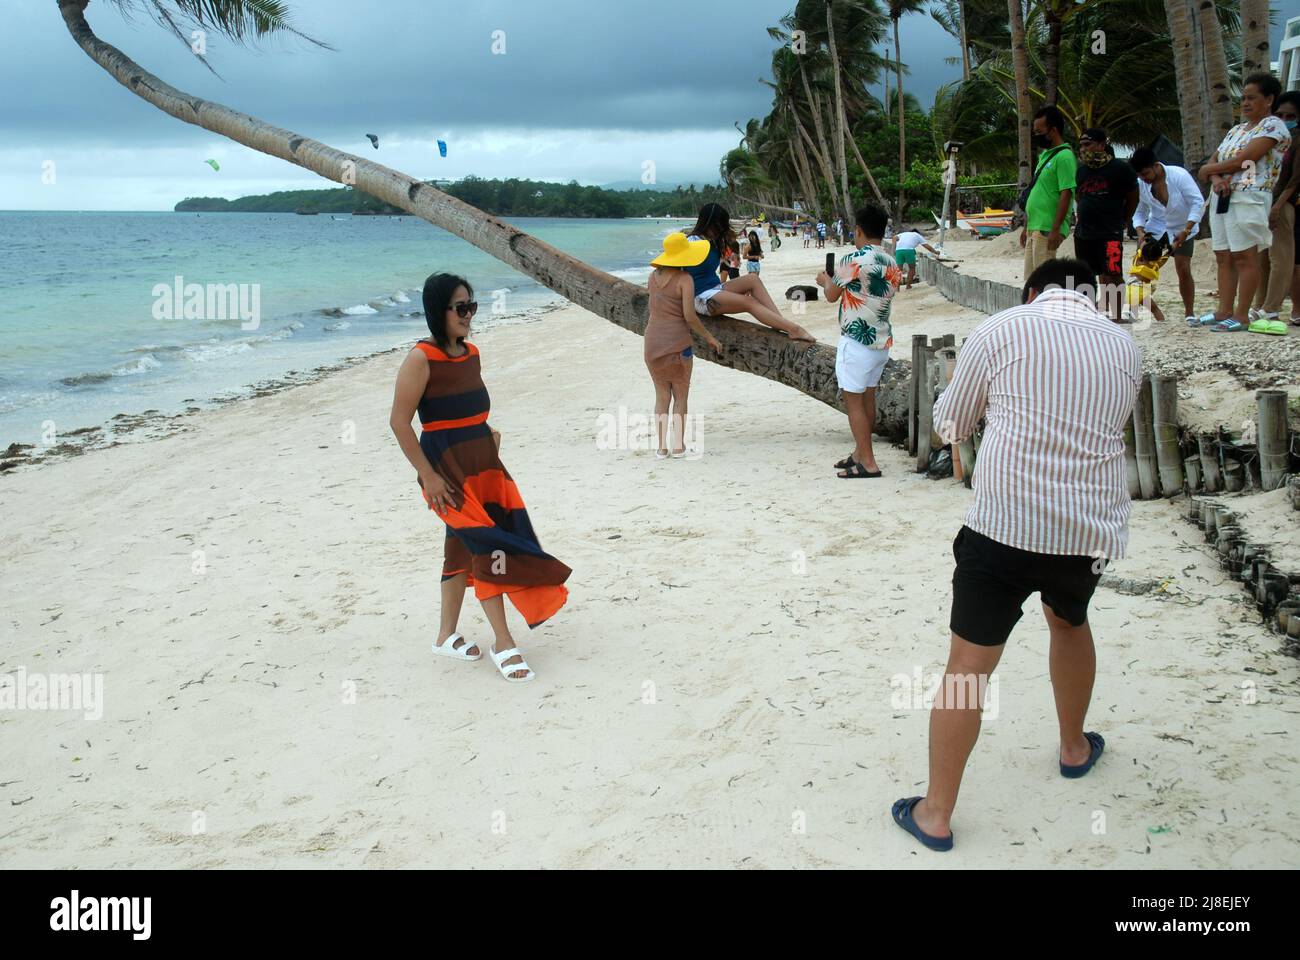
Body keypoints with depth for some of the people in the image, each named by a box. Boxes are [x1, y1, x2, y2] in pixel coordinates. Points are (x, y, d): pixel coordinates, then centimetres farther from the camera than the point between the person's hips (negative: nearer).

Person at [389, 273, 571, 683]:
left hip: (484, 462, 8)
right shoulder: (421, 359, -15)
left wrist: (490, 437, 8)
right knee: (487, 546, -11)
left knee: (463, 547, 14)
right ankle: (504, 645, -3)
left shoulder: (471, 354, 8)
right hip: (447, 468, -8)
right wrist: (428, 476, -17)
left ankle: (447, 636, 28)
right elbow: (399, 421, -16)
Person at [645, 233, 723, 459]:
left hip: (653, 343, 4)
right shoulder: (685, 279, -11)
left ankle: (661, 447, 7)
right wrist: (709, 337, -5)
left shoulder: (654, 275, 7)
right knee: (680, 397, 9)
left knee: (662, 396, 12)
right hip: (677, 343, -4)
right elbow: (689, 316, -16)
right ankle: (678, 446, 7)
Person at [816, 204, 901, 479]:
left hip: (856, 341, -8)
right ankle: (860, 453, 25)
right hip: (883, 340, 8)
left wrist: (825, 280, 19)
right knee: (868, 397, 16)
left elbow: (831, 295, -4)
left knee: (853, 399, -2)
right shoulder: (893, 265, 7)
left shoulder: (852, 261, -15)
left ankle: (868, 464, -3)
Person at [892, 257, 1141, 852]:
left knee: (968, 664, 2)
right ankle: (1075, 747, 50)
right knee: (1069, 622, 32)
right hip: (1092, 530, 5)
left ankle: (936, 814, 7)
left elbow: (949, 426, 7)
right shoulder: (1125, 346, 10)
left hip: (1004, 527, -4)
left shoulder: (1001, 330, -1)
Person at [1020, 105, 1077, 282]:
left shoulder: (1064, 156, -11)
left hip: (1047, 230, -10)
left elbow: (1066, 195, -18)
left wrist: (1055, 230, -23)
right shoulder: (1044, 155, 18)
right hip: (1034, 228, 10)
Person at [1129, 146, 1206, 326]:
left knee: (1184, 270, -9)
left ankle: (1190, 313, 6)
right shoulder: (1140, 184, -14)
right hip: (1156, 227, 3)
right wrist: (1140, 232, -22)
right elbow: (1139, 212, -2)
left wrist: (1185, 231, -30)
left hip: (1182, 229, -3)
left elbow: (1198, 202, -23)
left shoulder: (1179, 175, -24)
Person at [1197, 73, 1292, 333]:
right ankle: (1224, 312, 9)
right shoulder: (1236, 130, 21)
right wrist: (1216, 179, -8)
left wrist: (1207, 170, 0)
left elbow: (1241, 161, -14)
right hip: (1221, 197, 8)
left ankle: (1241, 316, -7)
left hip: (1249, 198, -8)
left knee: (1245, 257, -7)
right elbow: (1214, 160, 15)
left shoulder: (1273, 126, -5)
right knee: (1224, 256, 6)